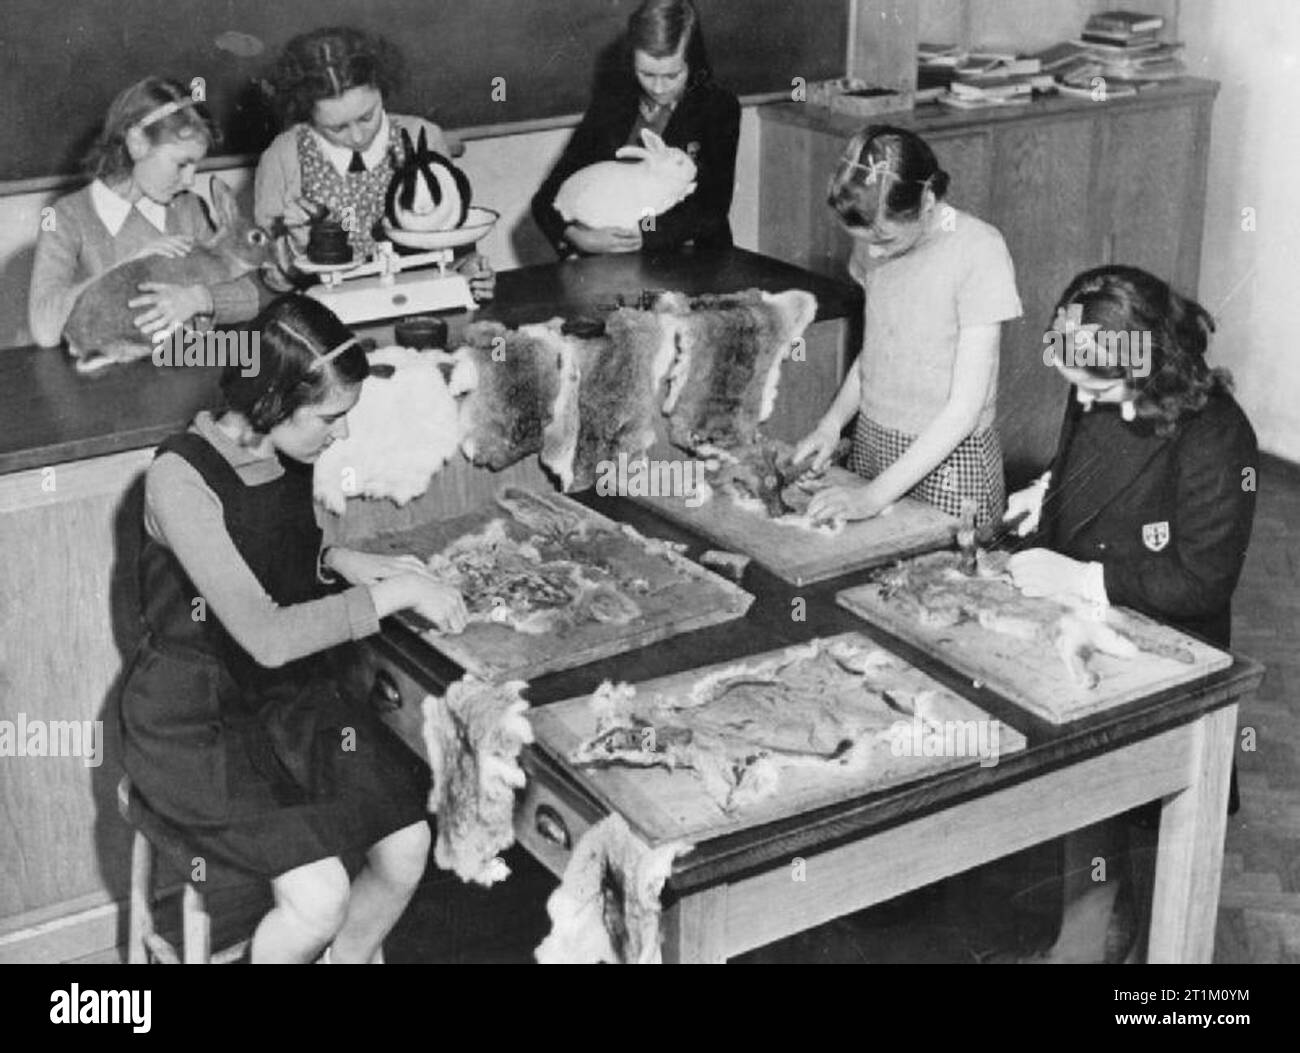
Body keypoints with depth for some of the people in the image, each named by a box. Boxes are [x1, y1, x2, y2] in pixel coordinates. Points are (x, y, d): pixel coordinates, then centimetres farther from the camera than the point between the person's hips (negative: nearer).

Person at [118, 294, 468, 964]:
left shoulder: (289, 454, -1)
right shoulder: (179, 478, -24)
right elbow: (266, 637, -29)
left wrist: (340, 562, -1)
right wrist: (393, 592, -22)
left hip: (292, 693, 7)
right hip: (194, 720, -7)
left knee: (408, 846, -8)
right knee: (318, 898, -21)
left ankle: (351, 960, 19)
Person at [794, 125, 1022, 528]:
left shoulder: (979, 251, -20)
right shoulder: (876, 241, -2)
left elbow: (966, 407, -21)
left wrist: (877, 494, -24)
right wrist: (832, 422, -4)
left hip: (948, 460, -5)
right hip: (871, 444, 5)